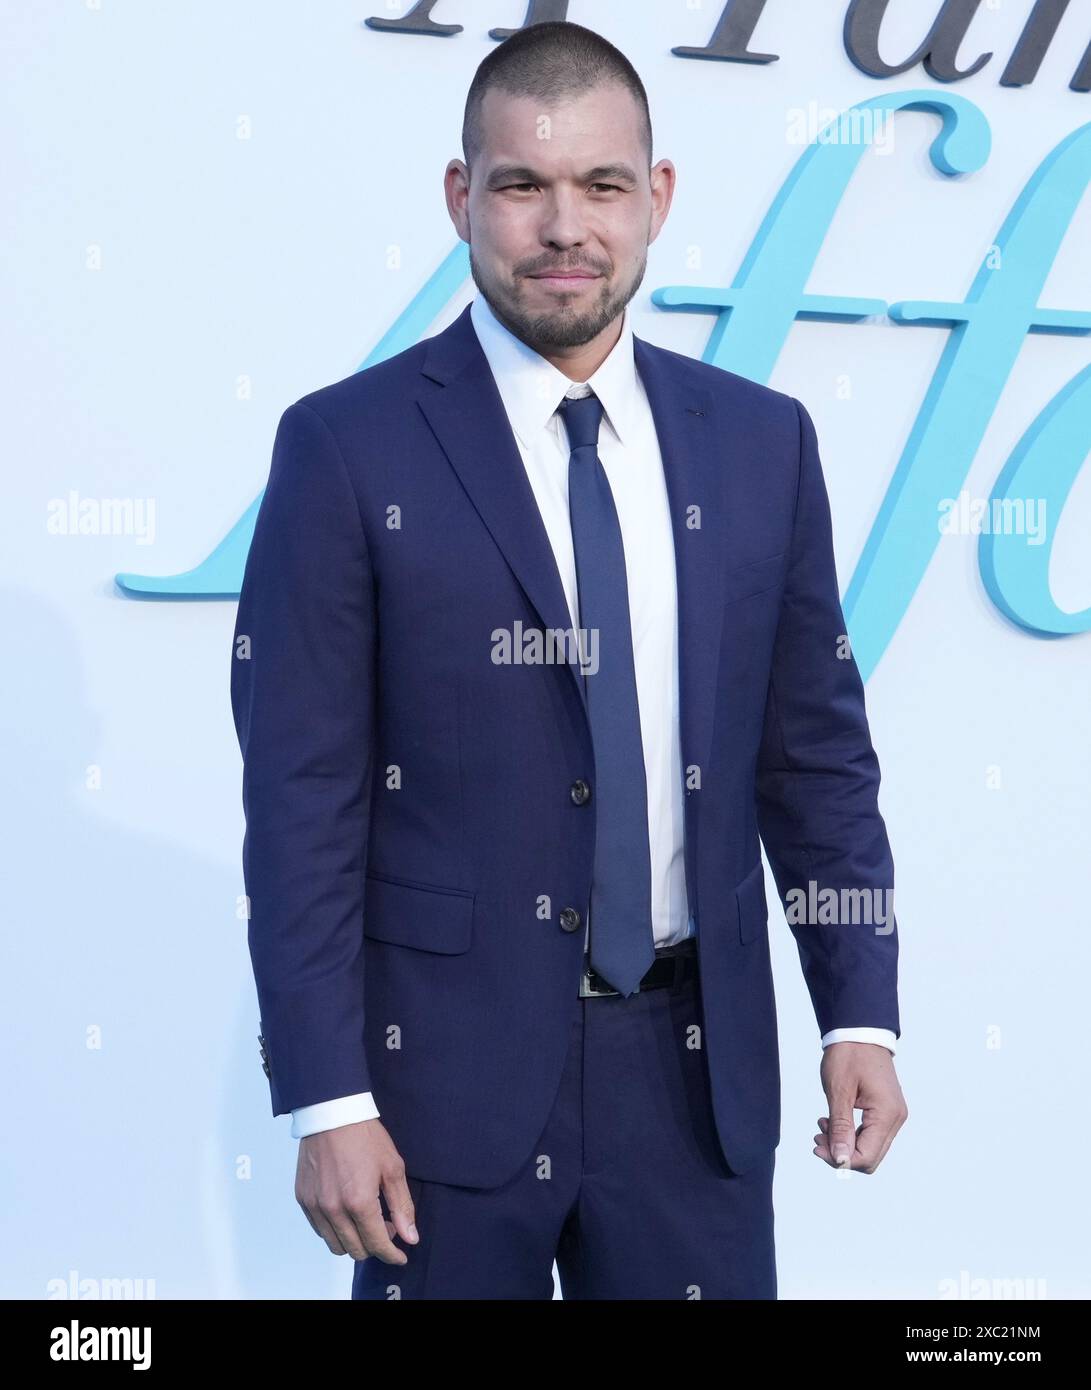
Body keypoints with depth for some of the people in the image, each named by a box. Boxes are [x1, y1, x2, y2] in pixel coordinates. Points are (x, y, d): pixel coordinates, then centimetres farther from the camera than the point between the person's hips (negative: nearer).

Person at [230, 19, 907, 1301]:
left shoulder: (761, 441, 4)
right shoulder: (348, 448, -7)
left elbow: (819, 753, 9)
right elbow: (301, 801, -8)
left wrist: (861, 1012, 2)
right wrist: (326, 1100, -11)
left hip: (697, 1064, 3)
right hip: (452, 1065, -3)